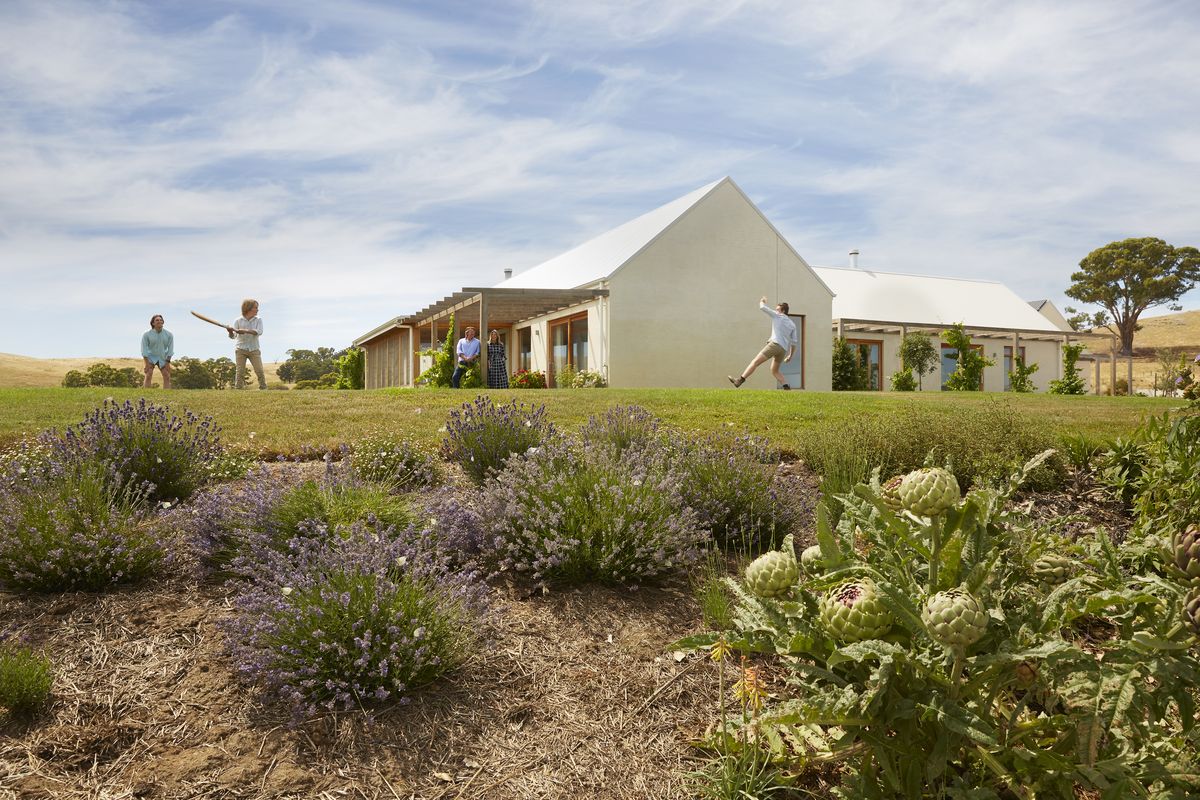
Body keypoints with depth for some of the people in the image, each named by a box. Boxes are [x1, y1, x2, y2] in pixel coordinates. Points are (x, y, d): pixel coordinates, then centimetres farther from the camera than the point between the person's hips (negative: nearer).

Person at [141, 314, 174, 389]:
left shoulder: (169, 334, -10)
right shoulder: (146, 334, -15)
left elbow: (170, 349, -8)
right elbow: (144, 349, -17)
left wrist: (167, 362, -14)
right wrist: (147, 363, -23)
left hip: (163, 358, 2)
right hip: (150, 357, -2)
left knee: (167, 377, -9)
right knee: (148, 375, -19)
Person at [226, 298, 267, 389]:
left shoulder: (258, 320, 2)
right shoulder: (238, 321, 0)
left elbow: (259, 332, -16)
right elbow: (233, 336, -3)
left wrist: (245, 331, -28)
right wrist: (230, 332, -26)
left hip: (254, 349, 1)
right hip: (241, 349, -1)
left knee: (260, 371, -5)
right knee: (240, 371, -4)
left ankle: (263, 388, 2)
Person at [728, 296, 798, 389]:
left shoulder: (777, 316, 10)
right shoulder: (792, 324, 24)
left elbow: (763, 307, 9)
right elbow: (794, 341, 20)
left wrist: (762, 301, 31)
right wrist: (791, 355, 26)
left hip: (775, 344, -7)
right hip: (783, 350, 7)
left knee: (755, 361, -10)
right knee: (774, 371, 19)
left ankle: (739, 380, -18)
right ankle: (786, 388, 3)